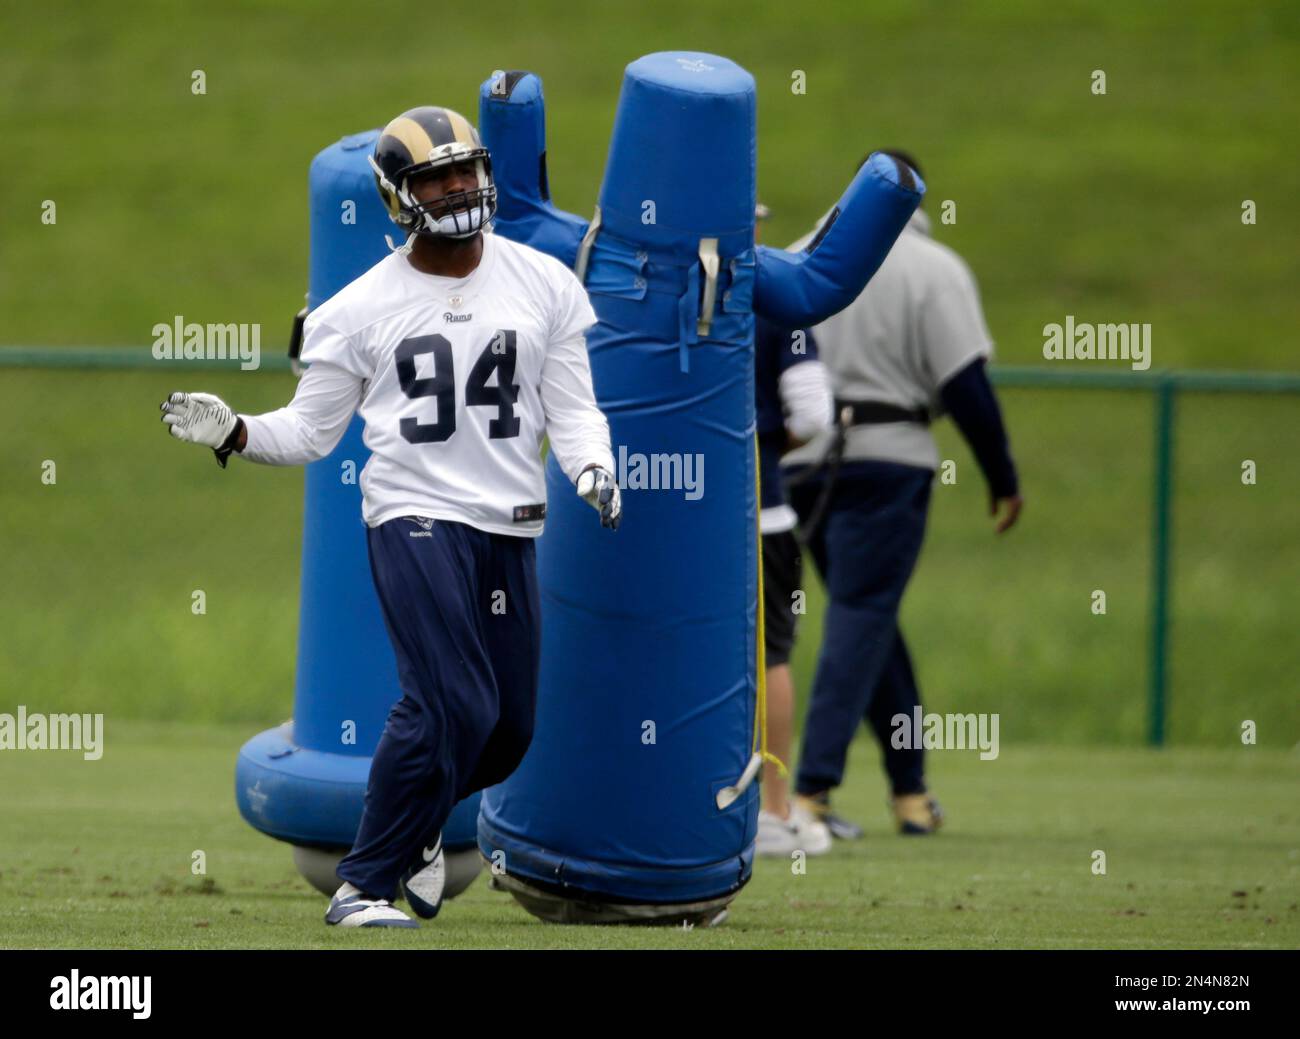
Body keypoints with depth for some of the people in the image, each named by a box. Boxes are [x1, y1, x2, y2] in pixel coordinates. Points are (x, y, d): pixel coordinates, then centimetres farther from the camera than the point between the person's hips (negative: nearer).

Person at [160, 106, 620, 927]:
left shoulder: (544, 286, 6)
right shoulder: (360, 309, 1)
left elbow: (573, 407, 7)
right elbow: (310, 432, 4)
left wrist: (592, 468, -13)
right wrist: (232, 431, -14)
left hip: (511, 529, 4)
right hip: (416, 517, -4)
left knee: (508, 731, 7)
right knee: (454, 705, -19)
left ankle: (415, 821, 40)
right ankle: (364, 886, -8)